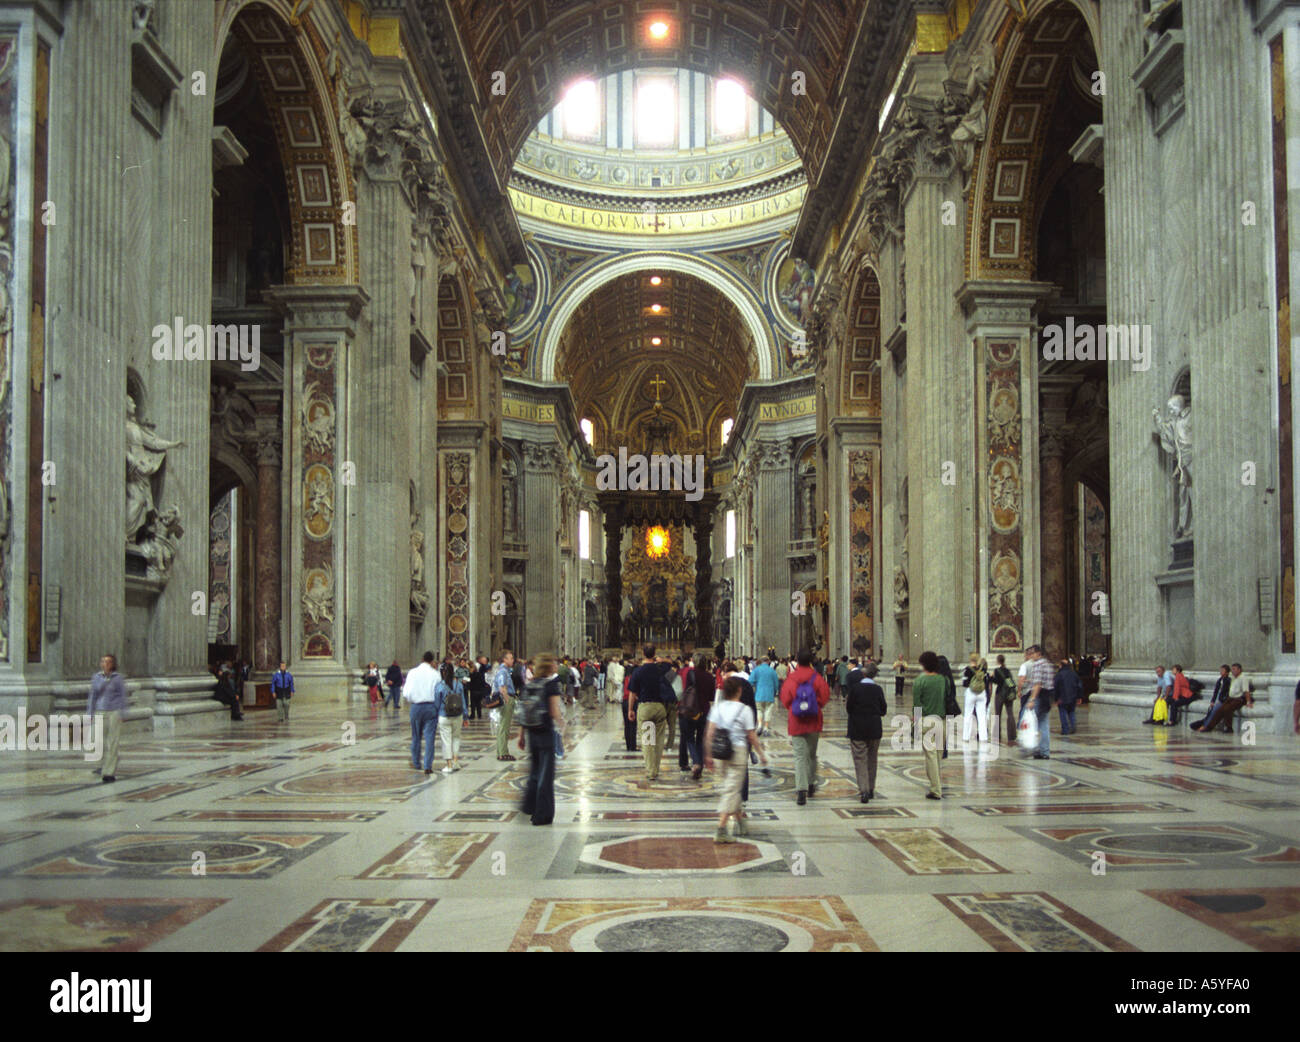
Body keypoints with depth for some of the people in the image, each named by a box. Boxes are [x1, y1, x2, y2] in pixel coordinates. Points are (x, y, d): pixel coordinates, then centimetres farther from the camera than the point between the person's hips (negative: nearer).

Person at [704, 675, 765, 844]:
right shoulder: (745, 709, -7)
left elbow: (709, 733, 1)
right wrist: (762, 754, 7)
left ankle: (740, 823, 32)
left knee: (730, 787, 19)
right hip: (738, 751, -5)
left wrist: (708, 755, 8)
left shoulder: (717, 707, 3)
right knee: (732, 790, -4)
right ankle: (720, 830, -12)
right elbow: (751, 736, -4)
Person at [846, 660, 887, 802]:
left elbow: (849, 708, -9)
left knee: (860, 760, -1)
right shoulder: (878, 689, -3)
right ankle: (871, 790, 24)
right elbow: (883, 711, 3)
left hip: (857, 728, -3)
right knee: (872, 759, 16)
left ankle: (863, 791, -12)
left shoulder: (855, 688, -12)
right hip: (874, 729, 3)